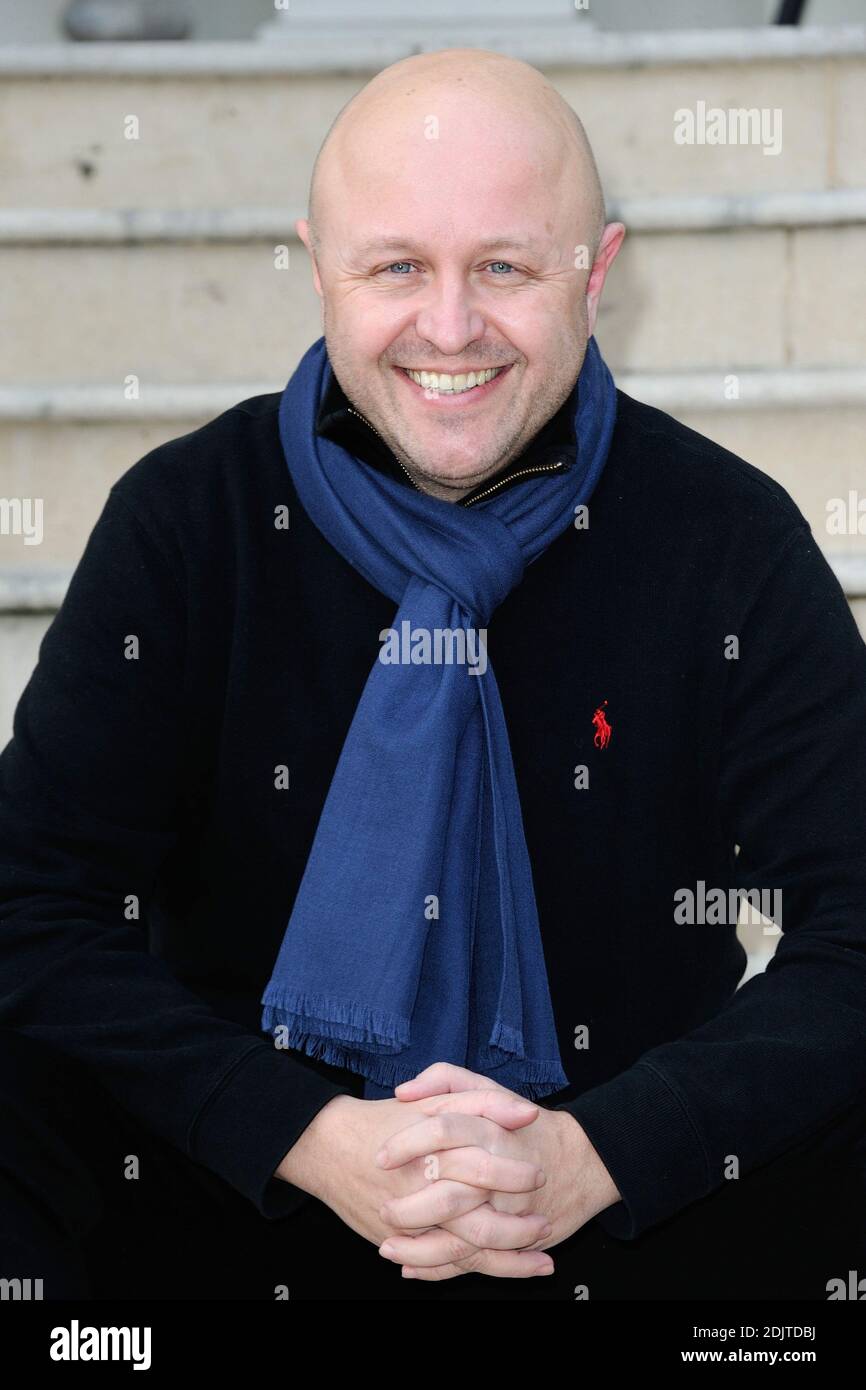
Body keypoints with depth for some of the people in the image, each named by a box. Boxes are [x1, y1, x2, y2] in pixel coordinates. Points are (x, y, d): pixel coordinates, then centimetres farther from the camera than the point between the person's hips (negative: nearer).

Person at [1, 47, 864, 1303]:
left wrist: (600, 1154, -25)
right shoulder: (185, 521, -3)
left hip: (644, 1191, 0)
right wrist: (307, 1140, -22)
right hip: (252, 1189, 0)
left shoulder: (730, 539, -4)